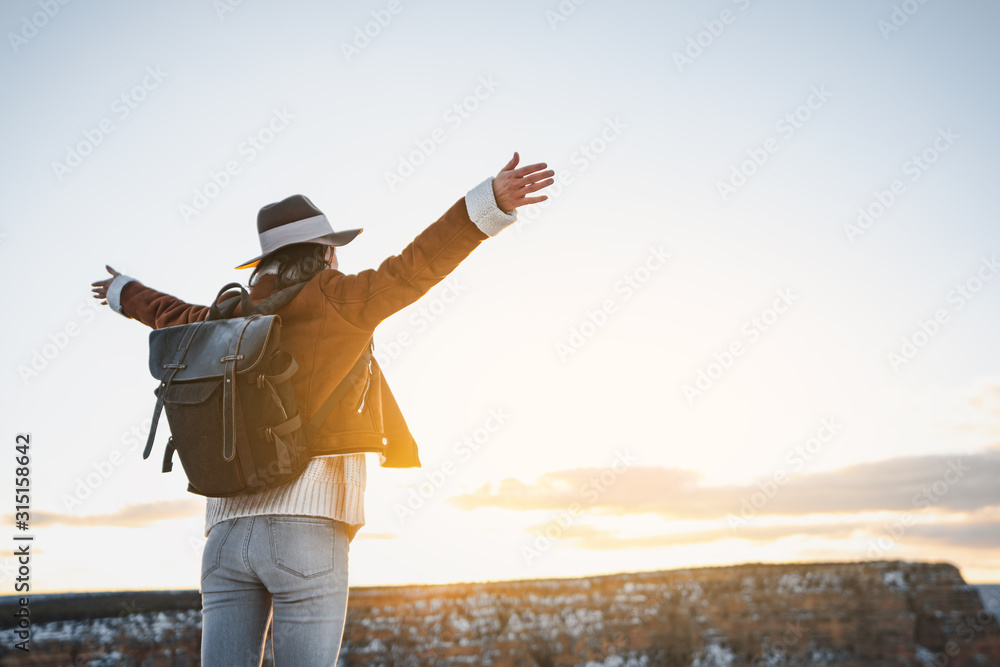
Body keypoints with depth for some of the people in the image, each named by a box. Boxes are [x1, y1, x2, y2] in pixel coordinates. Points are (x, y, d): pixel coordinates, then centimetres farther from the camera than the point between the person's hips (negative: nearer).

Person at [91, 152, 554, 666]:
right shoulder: (330, 300, 1)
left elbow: (170, 314, 39)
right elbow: (409, 270, -14)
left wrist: (124, 294, 62)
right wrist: (489, 203, -23)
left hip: (227, 532, 6)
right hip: (307, 527, -6)